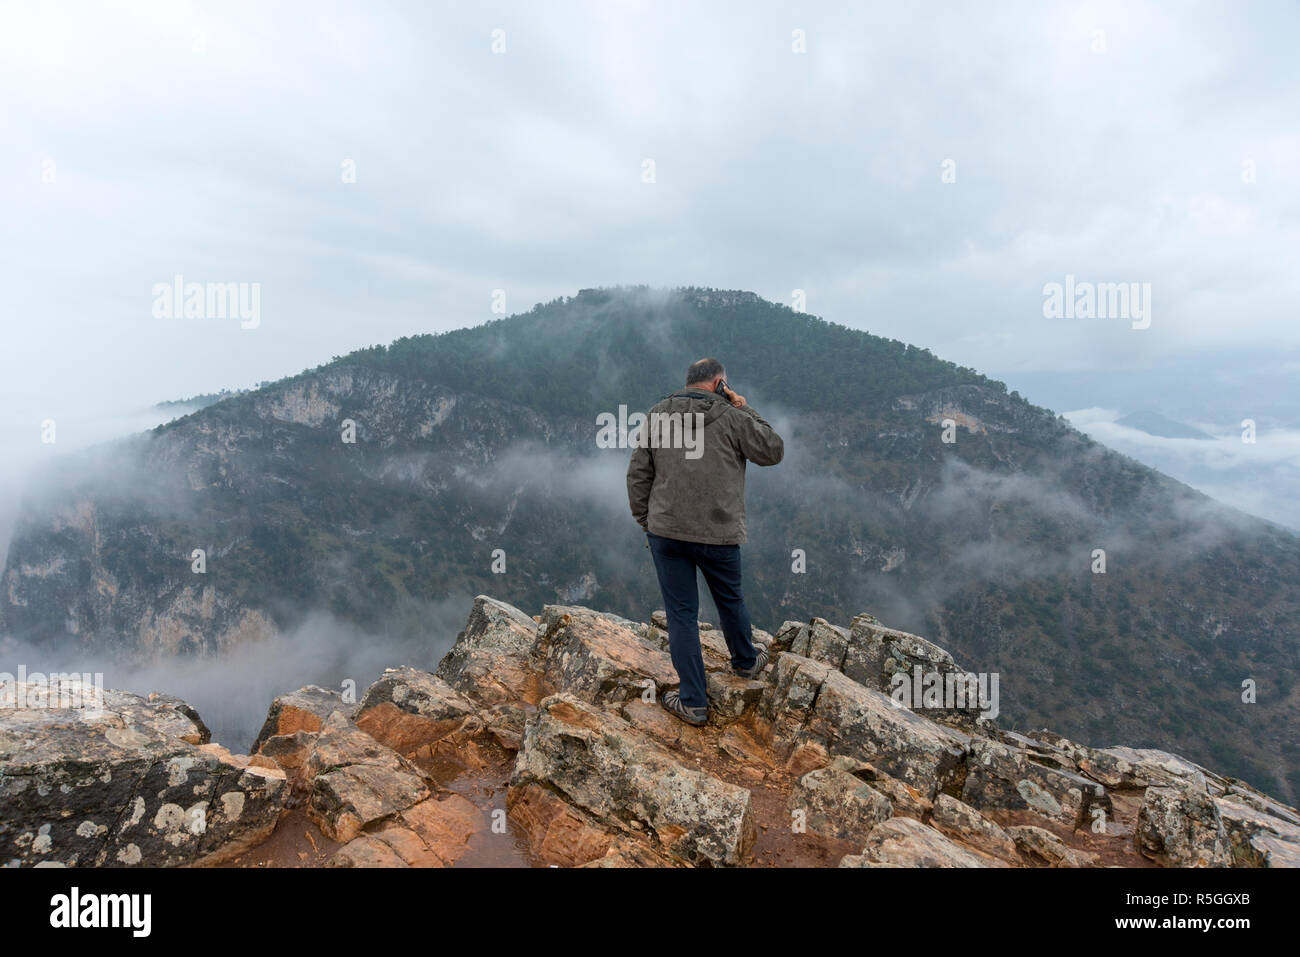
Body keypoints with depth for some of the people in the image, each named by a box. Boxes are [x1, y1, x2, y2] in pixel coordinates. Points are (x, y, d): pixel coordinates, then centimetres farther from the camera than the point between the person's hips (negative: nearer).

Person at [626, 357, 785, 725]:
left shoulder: (657, 416, 3)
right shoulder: (732, 418, -7)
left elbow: (638, 474, 4)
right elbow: (773, 451, 3)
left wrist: (645, 521, 13)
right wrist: (745, 411, 7)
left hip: (666, 532, 1)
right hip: (719, 534, -1)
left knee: (681, 613, 8)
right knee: (730, 600, 23)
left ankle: (692, 702, 14)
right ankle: (746, 661, 48)